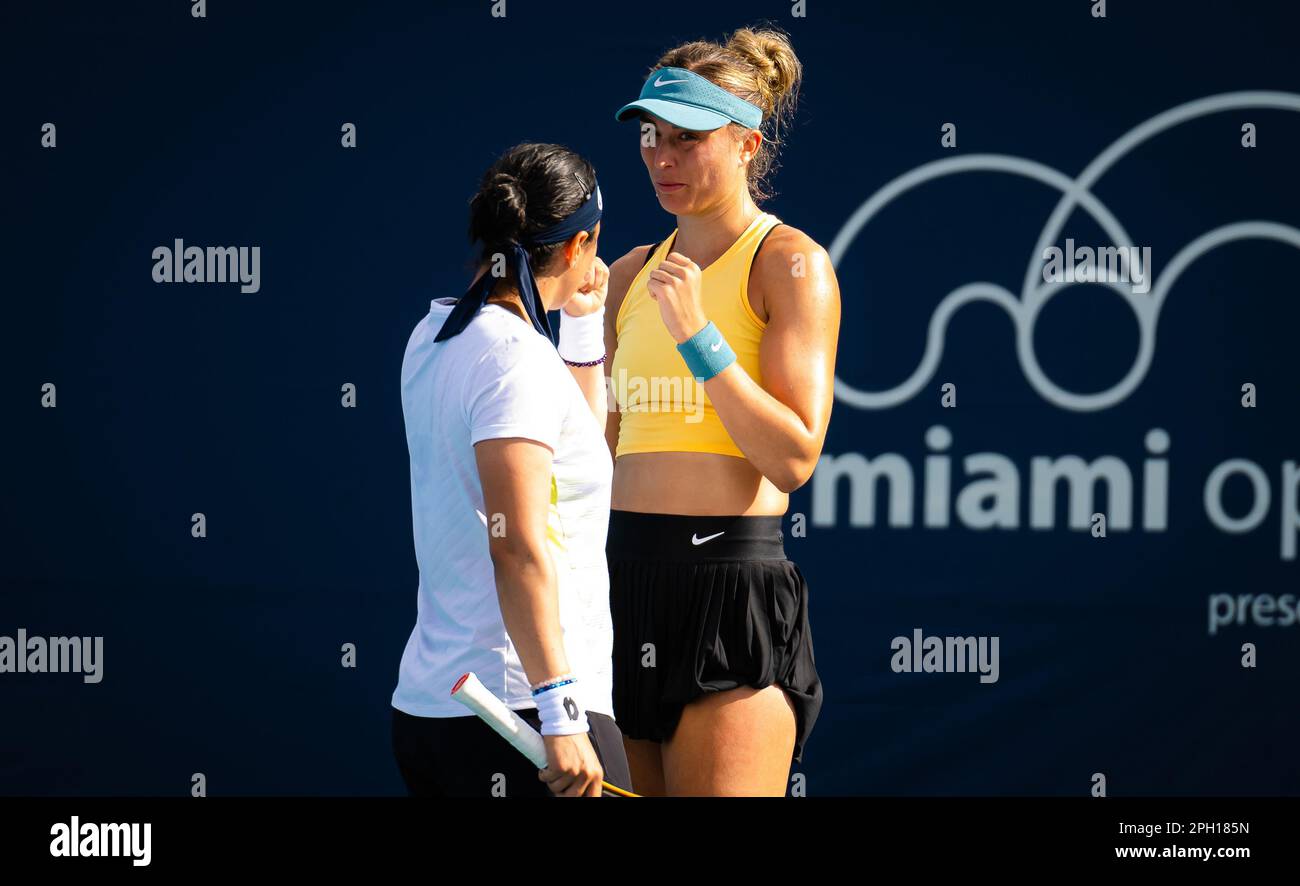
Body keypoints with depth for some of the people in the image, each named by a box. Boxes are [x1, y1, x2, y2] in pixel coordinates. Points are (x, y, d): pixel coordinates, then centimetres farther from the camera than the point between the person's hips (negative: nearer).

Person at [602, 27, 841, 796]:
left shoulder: (791, 264, -4)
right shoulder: (632, 276, 15)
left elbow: (794, 458, -13)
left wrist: (698, 337, -15)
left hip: (733, 583, -6)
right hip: (625, 586, 6)